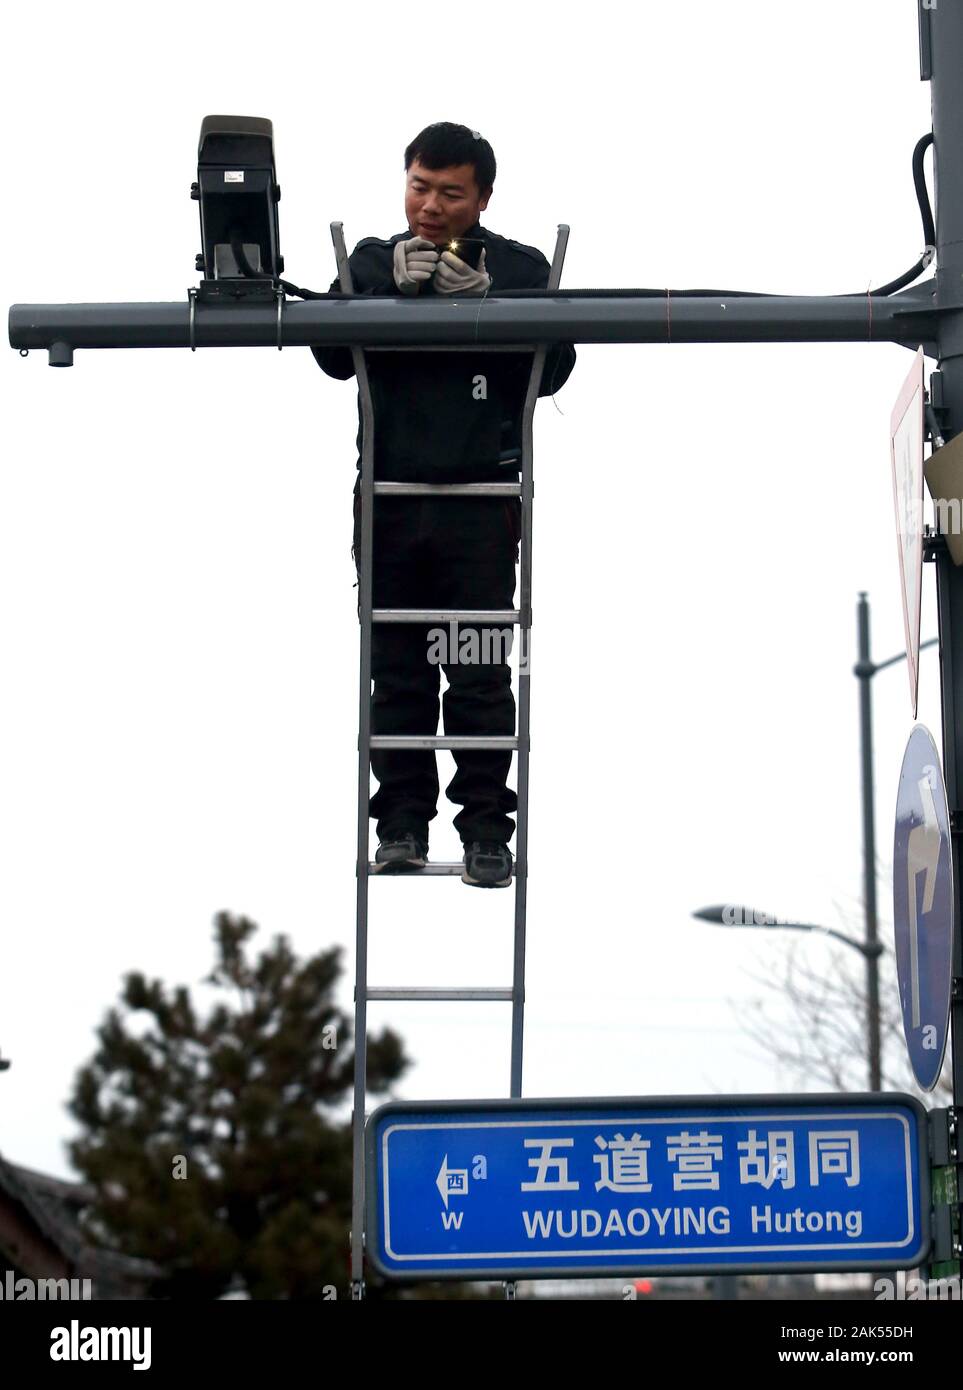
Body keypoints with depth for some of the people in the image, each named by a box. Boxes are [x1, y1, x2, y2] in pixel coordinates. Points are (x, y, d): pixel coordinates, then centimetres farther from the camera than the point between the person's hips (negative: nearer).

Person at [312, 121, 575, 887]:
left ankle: (487, 829, 1)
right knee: (397, 670, 4)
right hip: (389, 493, 2)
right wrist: (389, 287, -14)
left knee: (480, 673, -3)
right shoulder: (374, 261, 12)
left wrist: (486, 300, -13)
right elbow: (334, 355, 0)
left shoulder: (519, 268, 7)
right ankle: (402, 822, 9)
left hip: (482, 495, -2)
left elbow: (553, 368, -3)